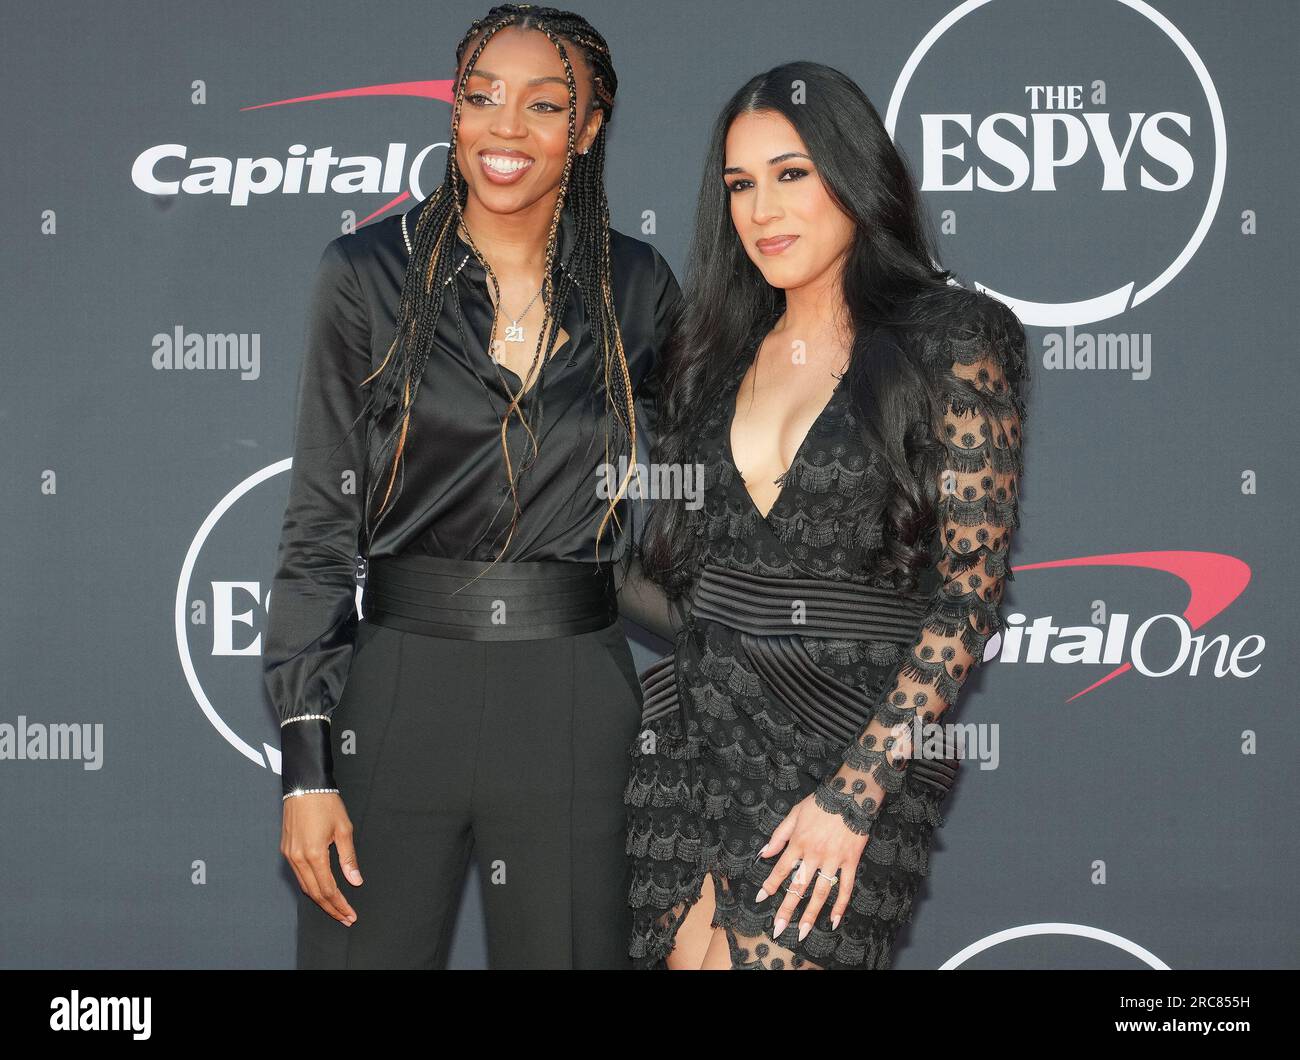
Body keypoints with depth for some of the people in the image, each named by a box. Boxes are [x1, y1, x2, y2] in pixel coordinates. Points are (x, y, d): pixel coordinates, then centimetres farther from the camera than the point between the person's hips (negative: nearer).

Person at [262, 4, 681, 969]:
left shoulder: (637, 288, 4)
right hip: (398, 696, -1)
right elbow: (320, 528, -2)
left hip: (577, 704, 1)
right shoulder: (370, 274, -1)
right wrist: (307, 767, -6)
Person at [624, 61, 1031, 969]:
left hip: (864, 733, -5)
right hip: (701, 725, 5)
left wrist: (855, 793, -15)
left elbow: (971, 594, -10)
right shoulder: (720, 353, 13)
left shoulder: (952, 342, -4)